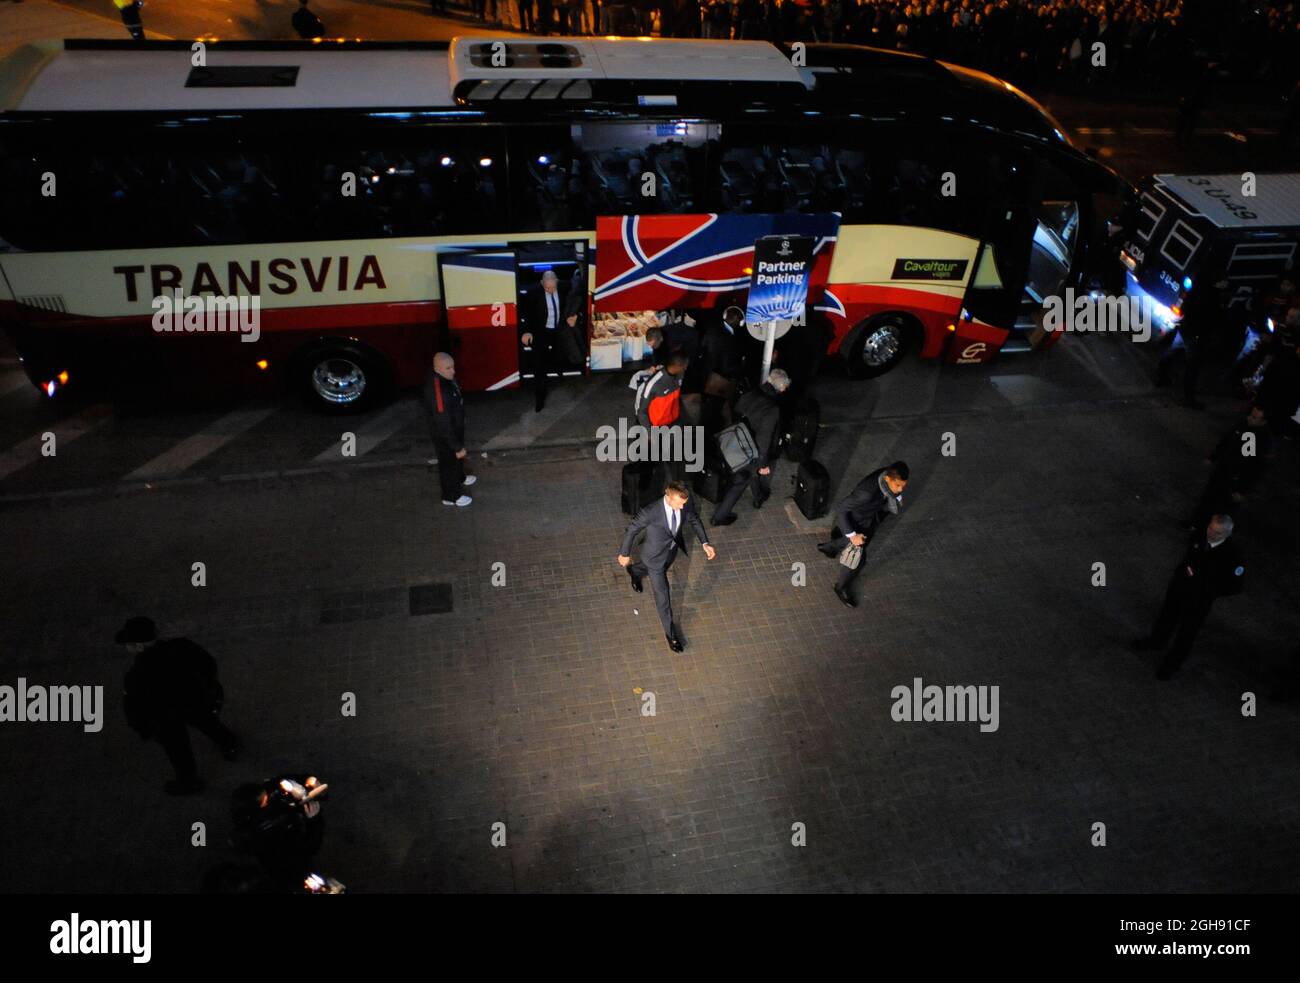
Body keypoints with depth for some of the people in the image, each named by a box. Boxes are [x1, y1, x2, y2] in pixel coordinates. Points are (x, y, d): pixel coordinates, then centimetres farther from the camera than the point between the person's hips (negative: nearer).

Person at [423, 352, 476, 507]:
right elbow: (444, 424, -33)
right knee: (449, 462, 16)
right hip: (444, 434, -8)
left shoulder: (438, 376, -13)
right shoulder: (438, 393, -41)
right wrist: (457, 447, -23)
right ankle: (451, 496, 39)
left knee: (457, 457, 32)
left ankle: (460, 478, 60)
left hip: (455, 426, 8)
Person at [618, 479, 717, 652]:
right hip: (655, 555, -5)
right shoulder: (651, 512, -41)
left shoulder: (685, 503, -27)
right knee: (663, 596, 8)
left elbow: (694, 519, -4)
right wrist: (624, 554, -8)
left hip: (672, 550, 5)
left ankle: (635, 571, 71)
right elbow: (632, 530, -22)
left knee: (659, 571, 37)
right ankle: (670, 633, 33)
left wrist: (705, 543, -12)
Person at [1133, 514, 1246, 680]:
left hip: (1199, 600, -5)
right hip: (1179, 586, 5)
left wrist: (1209, 589, -21)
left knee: (1187, 632, 17)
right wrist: (1184, 568, -4)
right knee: (1166, 616, 29)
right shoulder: (1200, 536, -15)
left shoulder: (1231, 555, -30)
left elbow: (1234, 587, -20)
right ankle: (1156, 640, 57)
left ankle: (1172, 662, 40)